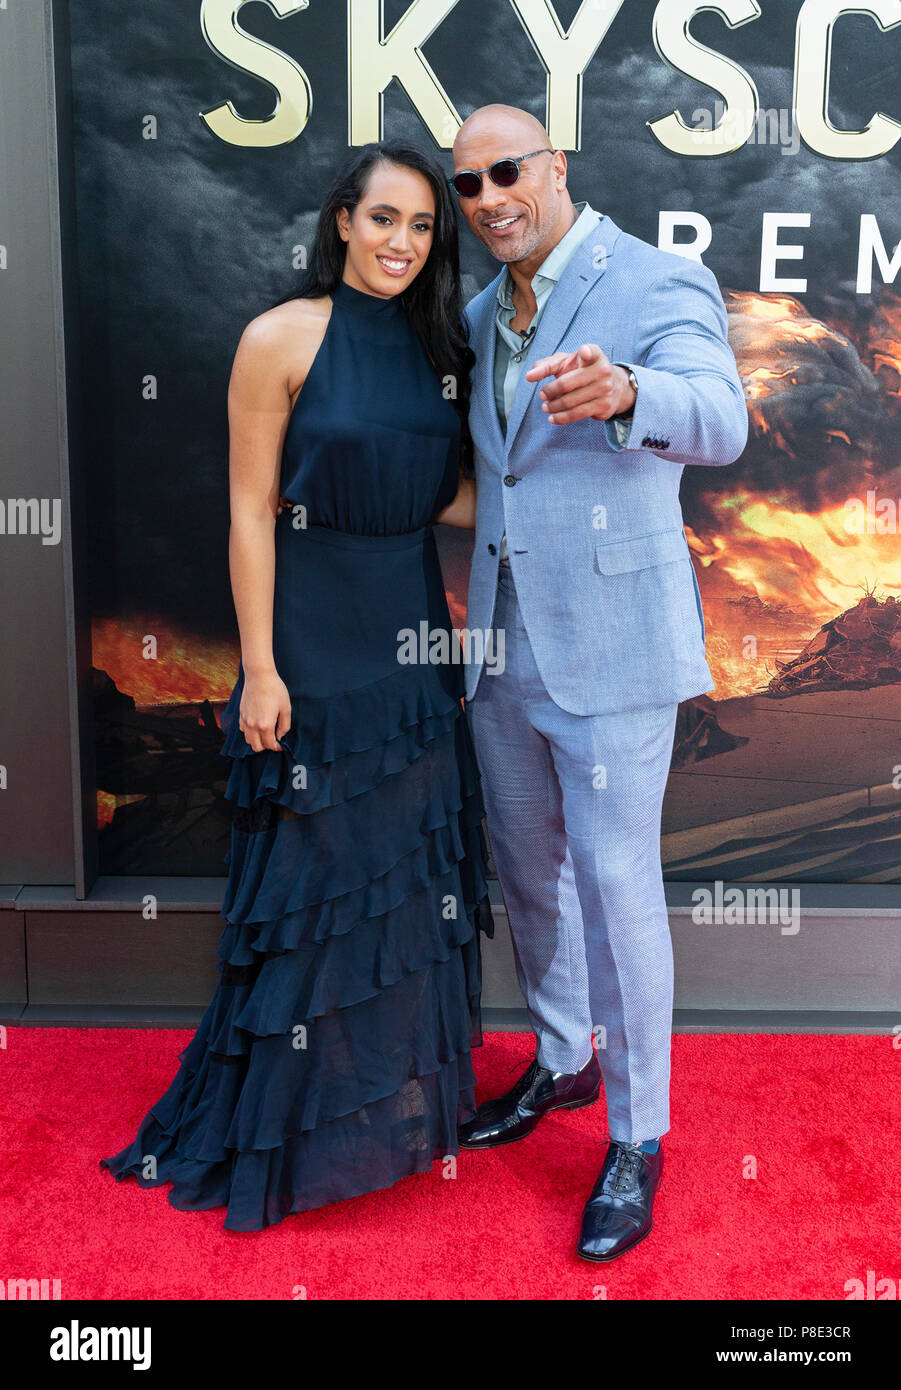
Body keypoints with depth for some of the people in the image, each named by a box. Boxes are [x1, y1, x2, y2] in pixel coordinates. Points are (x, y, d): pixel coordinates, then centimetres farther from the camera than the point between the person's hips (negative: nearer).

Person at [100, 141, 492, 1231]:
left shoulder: (434, 347, 7)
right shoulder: (282, 338, -10)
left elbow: (438, 495, 9)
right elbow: (251, 510, -12)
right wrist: (259, 669, -14)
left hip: (413, 633, 6)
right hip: (313, 640, -6)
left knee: (412, 865, 15)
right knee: (316, 873, 5)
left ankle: (400, 1092, 37)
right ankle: (292, 1124, 27)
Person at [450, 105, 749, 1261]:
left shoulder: (659, 285, -11)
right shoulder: (483, 314, 12)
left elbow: (718, 423, -30)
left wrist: (621, 391, -51)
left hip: (609, 644, -7)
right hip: (504, 645, 7)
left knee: (615, 886, -1)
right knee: (528, 871, 18)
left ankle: (637, 1138, 18)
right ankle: (562, 1062, 40)